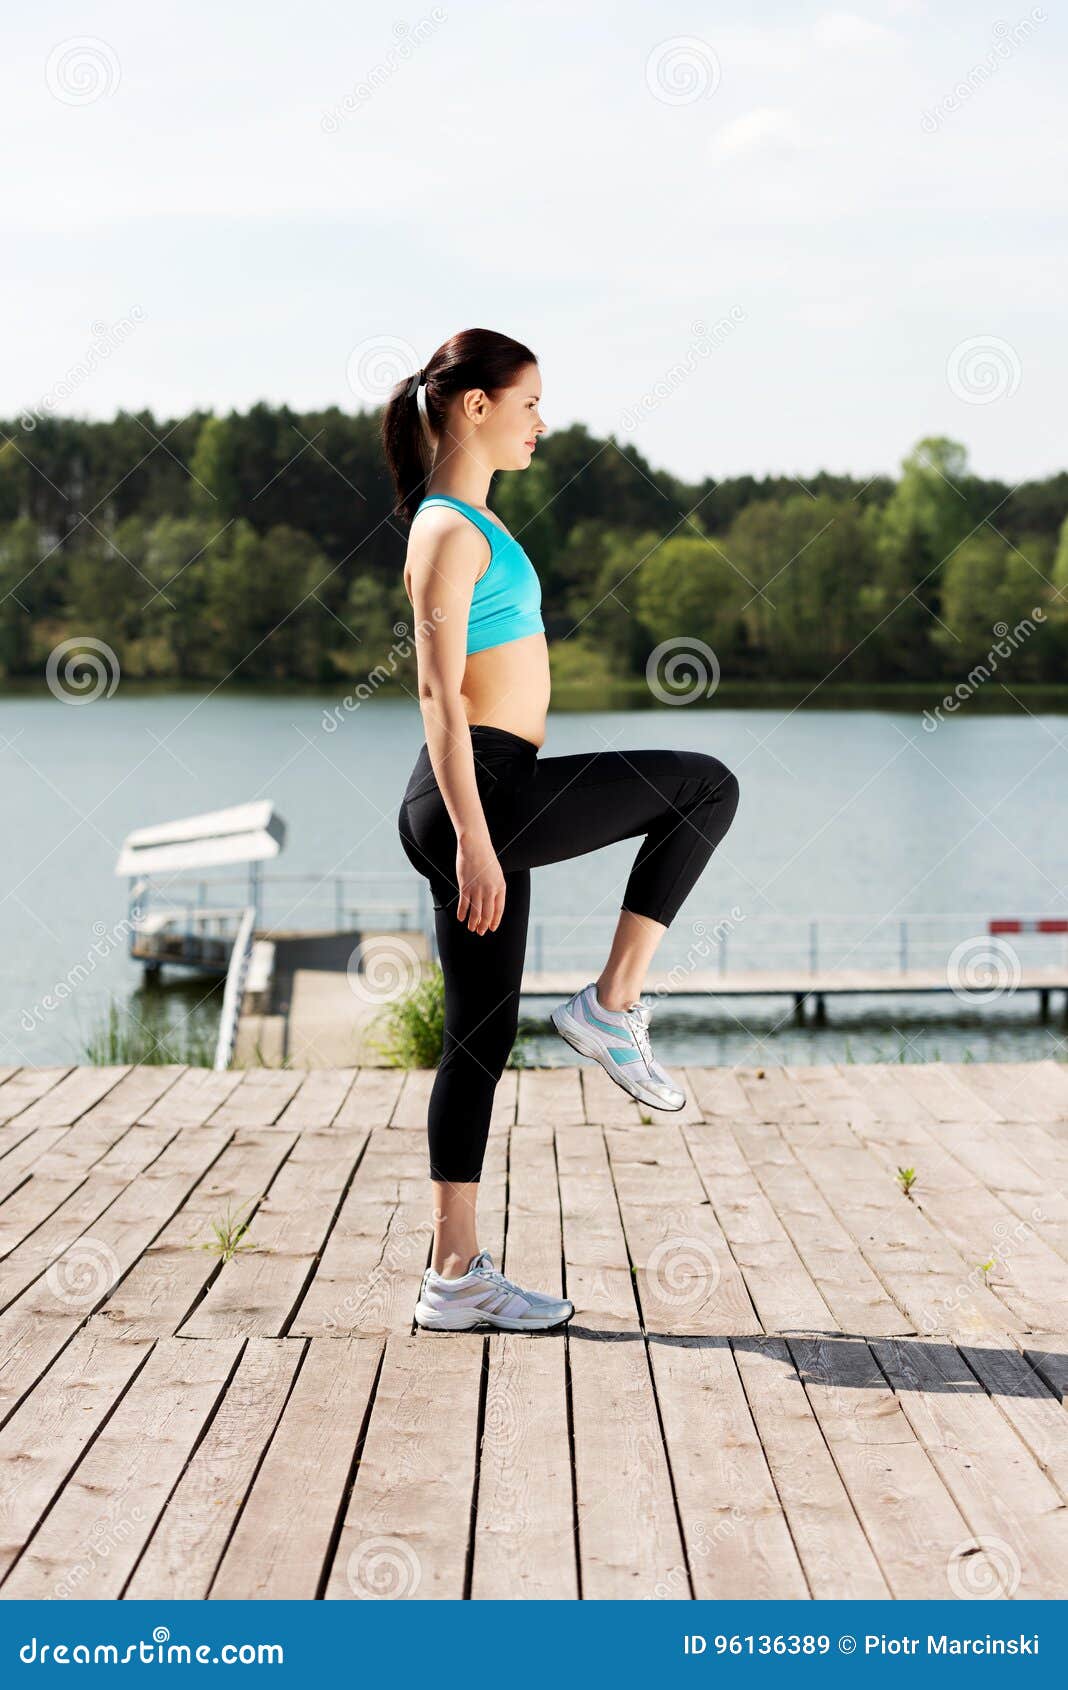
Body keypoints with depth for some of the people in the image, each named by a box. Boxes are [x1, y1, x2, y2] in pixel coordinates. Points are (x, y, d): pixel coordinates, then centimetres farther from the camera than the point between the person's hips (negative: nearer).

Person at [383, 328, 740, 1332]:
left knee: (480, 1037, 9)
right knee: (708, 787, -1)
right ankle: (612, 1004, 0)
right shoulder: (449, 531, -10)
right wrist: (473, 834, -22)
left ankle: (455, 1275, 13)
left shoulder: (470, 523, 21)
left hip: (485, 799, 10)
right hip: (479, 791, -10)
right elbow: (440, 692, -17)